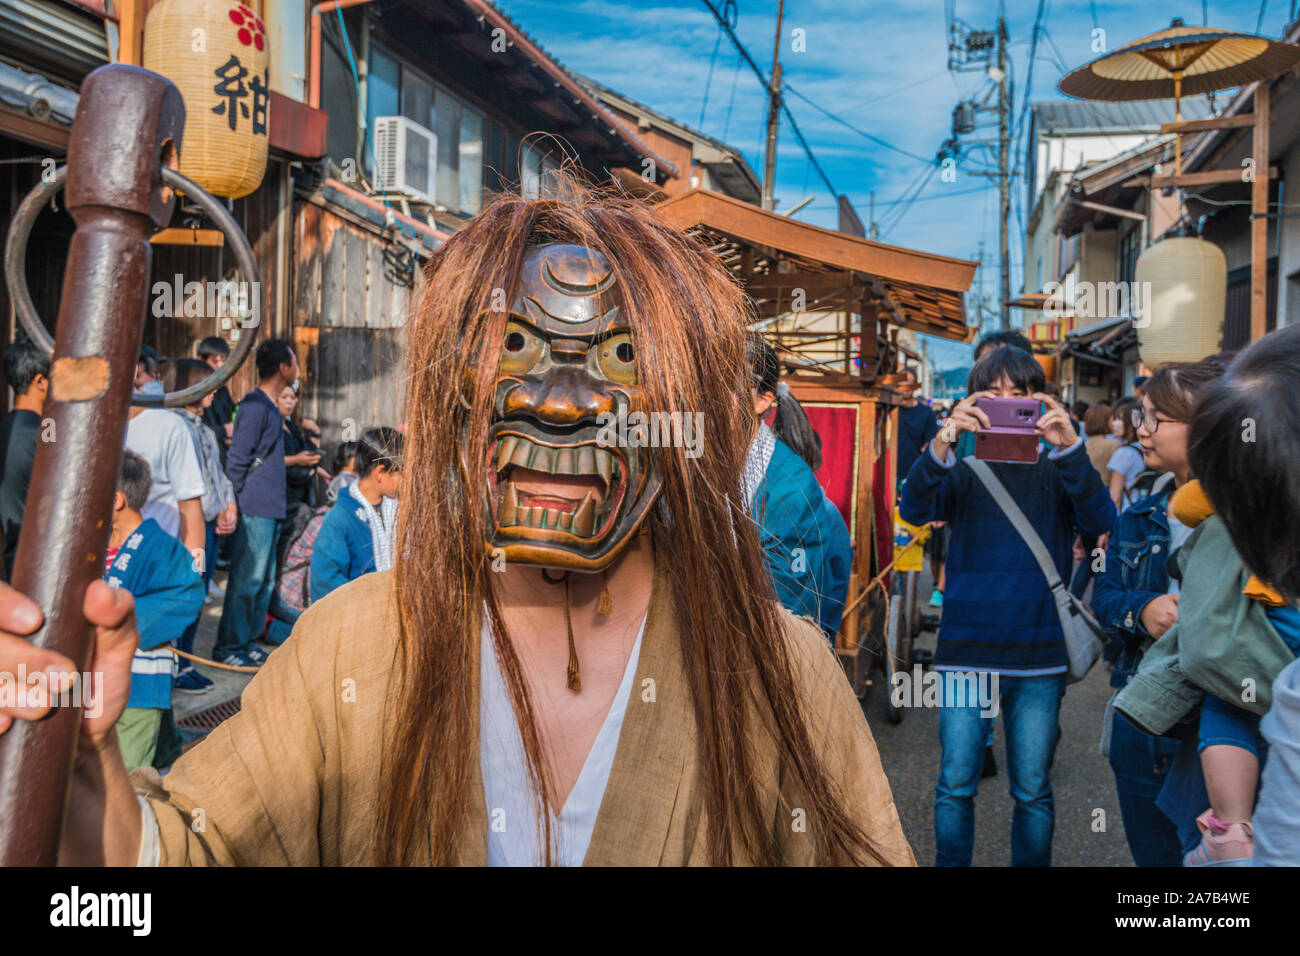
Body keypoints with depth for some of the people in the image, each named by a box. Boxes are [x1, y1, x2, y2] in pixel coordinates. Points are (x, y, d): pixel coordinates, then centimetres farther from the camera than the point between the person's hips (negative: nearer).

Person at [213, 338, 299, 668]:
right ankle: (227, 647, 5)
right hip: (255, 510, -9)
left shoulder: (270, 406, 17)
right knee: (246, 579, -4)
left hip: (270, 510, 10)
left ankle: (248, 641, 21)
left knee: (264, 581, 13)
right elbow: (236, 459, -14)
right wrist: (239, 502, -12)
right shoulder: (255, 405, -13)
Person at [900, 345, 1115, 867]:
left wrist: (1070, 447, -27)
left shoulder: (1055, 471, 6)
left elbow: (1100, 521, -12)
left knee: (1033, 791, 8)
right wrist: (942, 442, -32)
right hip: (965, 652, 0)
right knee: (955, 785, 3)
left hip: (1039, 657, 0)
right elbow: (914, 508, -14)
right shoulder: (963, 469, 5)